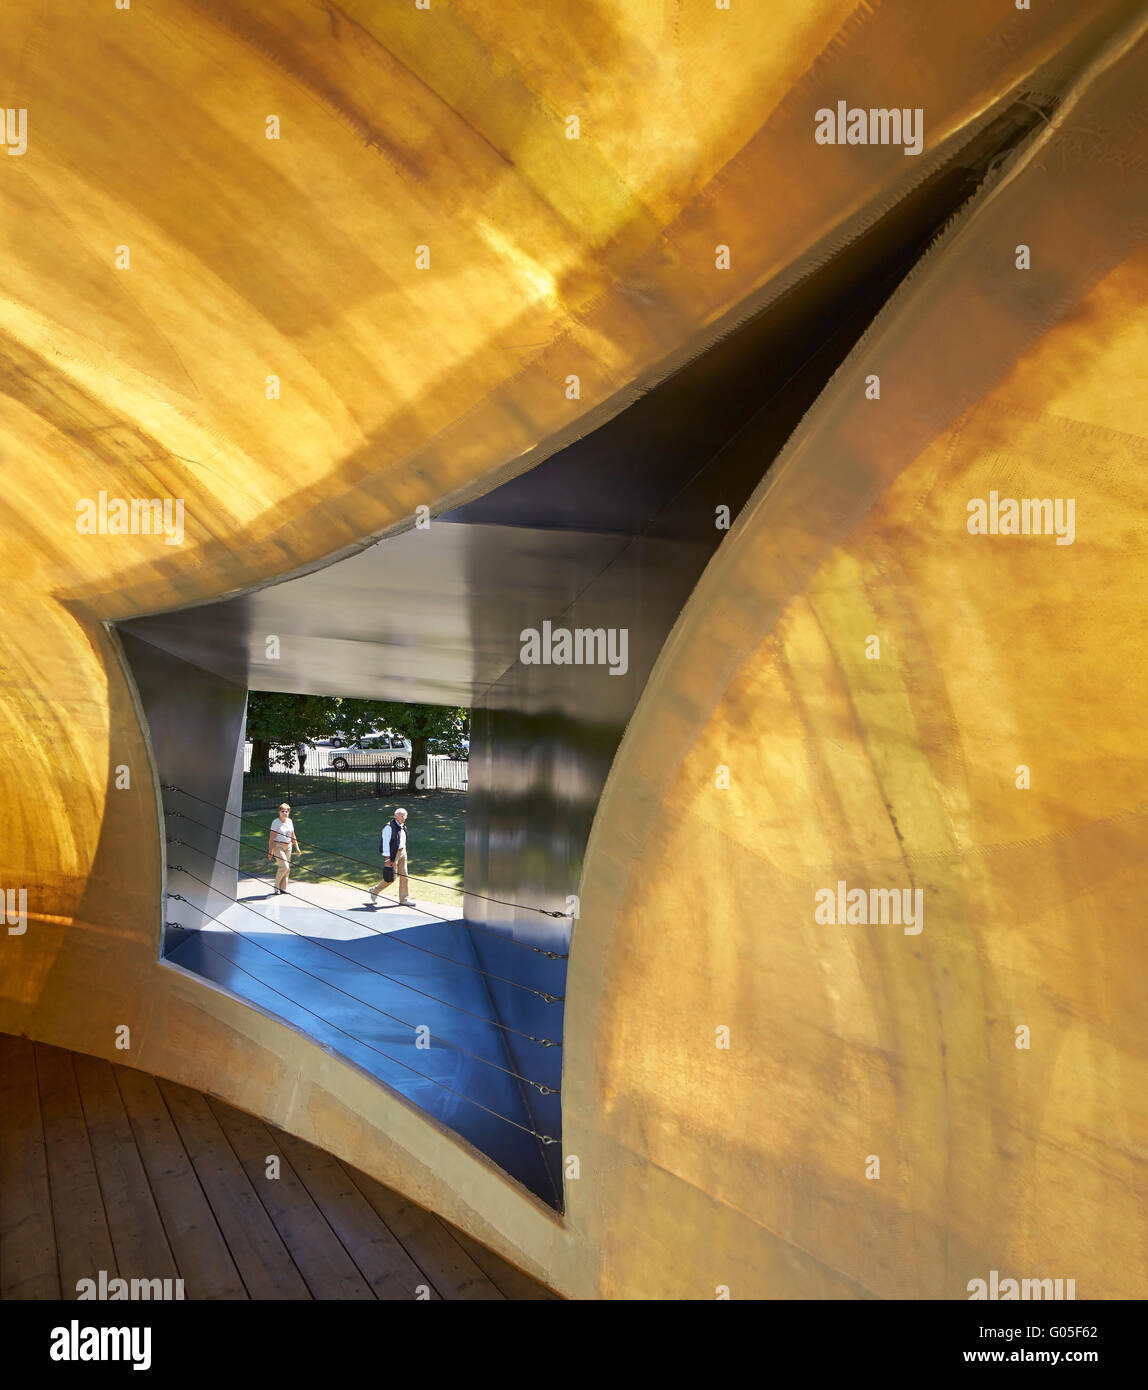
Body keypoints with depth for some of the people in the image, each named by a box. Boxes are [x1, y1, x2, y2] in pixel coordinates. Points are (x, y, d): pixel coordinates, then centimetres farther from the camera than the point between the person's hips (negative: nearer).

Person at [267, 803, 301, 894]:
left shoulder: (290, 821, 7)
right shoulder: (276, 822, -10)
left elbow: (292, 836, 16)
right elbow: (271, 838, -12)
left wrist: (297, 848, 13)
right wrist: (270, 851, -17)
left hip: (288, 846, 6)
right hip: (278, 846, -6)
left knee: (287, 868, 6)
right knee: (284, 866, -15)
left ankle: (283, 888, 17)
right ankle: (276, 886, 3)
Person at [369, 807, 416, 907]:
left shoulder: (403, 826, 8)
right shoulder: (389, 827, -17)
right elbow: (386, 843, -18)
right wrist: (387, 859, -20)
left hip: (402, 852, 8)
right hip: (393, 854, -8)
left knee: (404, 876, 6)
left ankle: (403, 899, 14)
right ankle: (375, 891, 21)